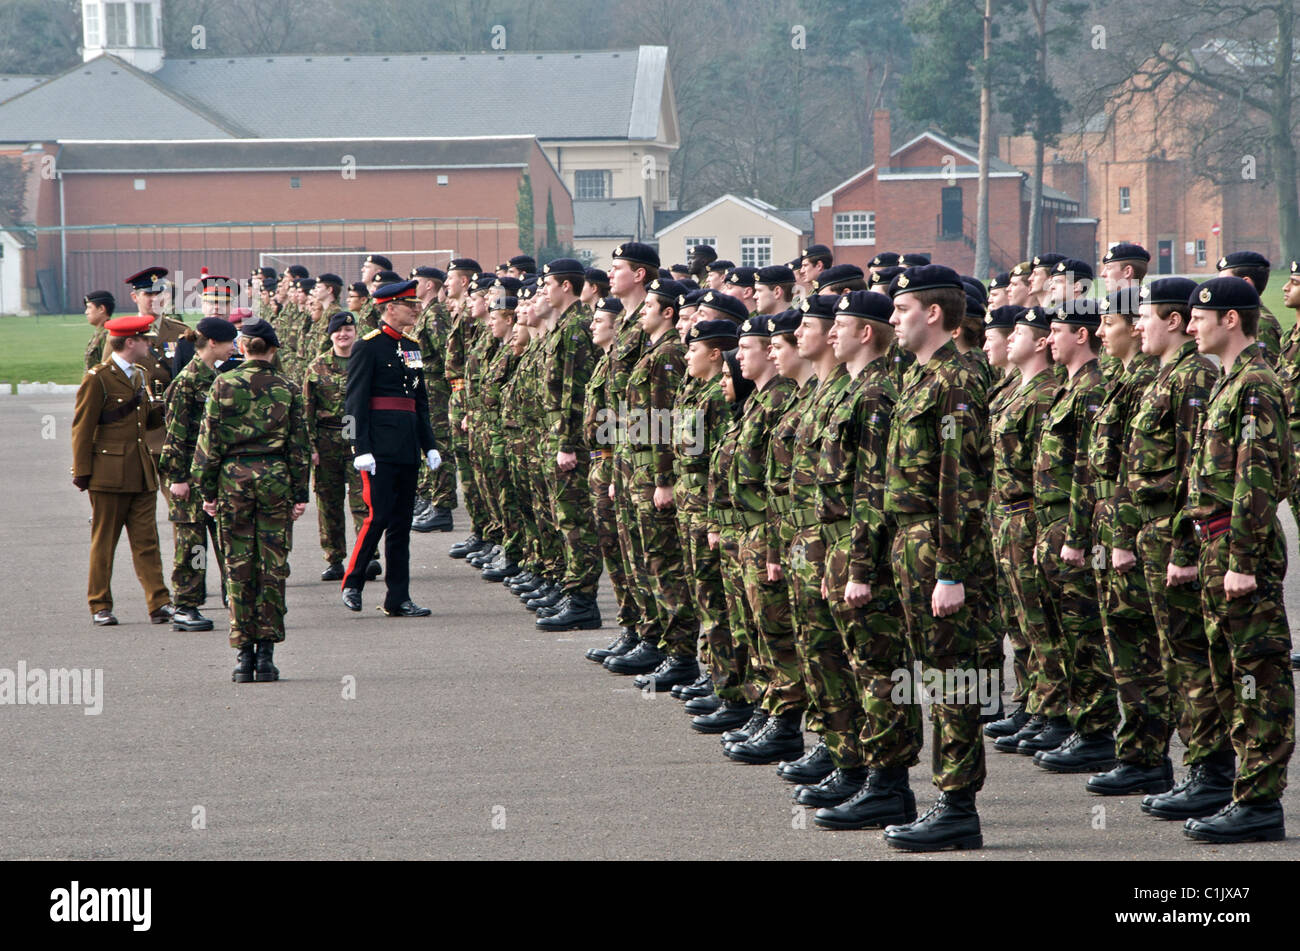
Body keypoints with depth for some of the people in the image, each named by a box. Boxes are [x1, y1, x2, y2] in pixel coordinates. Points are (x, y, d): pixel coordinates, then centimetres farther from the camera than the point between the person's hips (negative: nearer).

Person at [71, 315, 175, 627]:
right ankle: (100, 606, 9)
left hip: (141, 473, 7)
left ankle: (159, 604, -1)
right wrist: (82, 471, -11)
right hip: (109, 472, -7)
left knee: (147, 541, 2)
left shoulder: (139, 376, 16)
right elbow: (82, 427, -8)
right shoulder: (98, 378, -8)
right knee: (103, 542, 2)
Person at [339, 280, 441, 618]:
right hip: (380, 448, -7)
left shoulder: (413, 347, 15)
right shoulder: (368, 347, -8)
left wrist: (430, 446, 15)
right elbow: (355, 402, -12)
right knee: (378, 516, -10)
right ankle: (352, 584, 5)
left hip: (407, 448, 7)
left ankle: (398, 599, 9)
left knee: (401, 523, 7)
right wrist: (361, 448, -18)